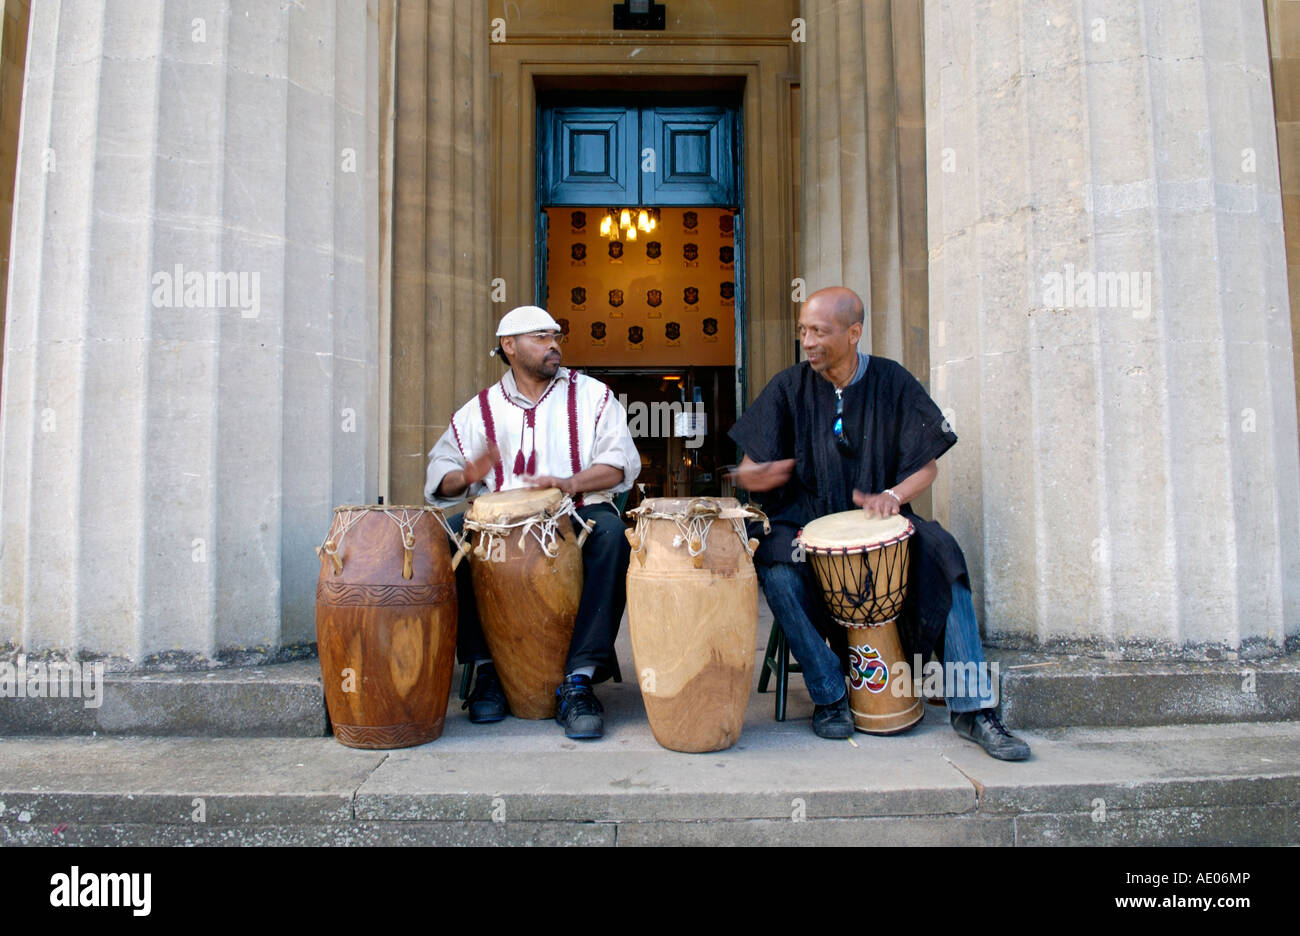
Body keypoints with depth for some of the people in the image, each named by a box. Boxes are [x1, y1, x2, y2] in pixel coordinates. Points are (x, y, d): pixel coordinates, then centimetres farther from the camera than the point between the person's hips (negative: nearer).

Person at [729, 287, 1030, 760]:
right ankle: (829, 696, -14)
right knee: (775, 564, -31)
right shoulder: (789, 388, 0)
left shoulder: (892, 382, 1)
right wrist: (758, 473, -25)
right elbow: (748, 472, 0)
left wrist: (892, 495, -19)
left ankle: (971, 707, -17)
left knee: (941, 553, -25)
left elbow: (927, 465, 2)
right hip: (804, 523, 0)